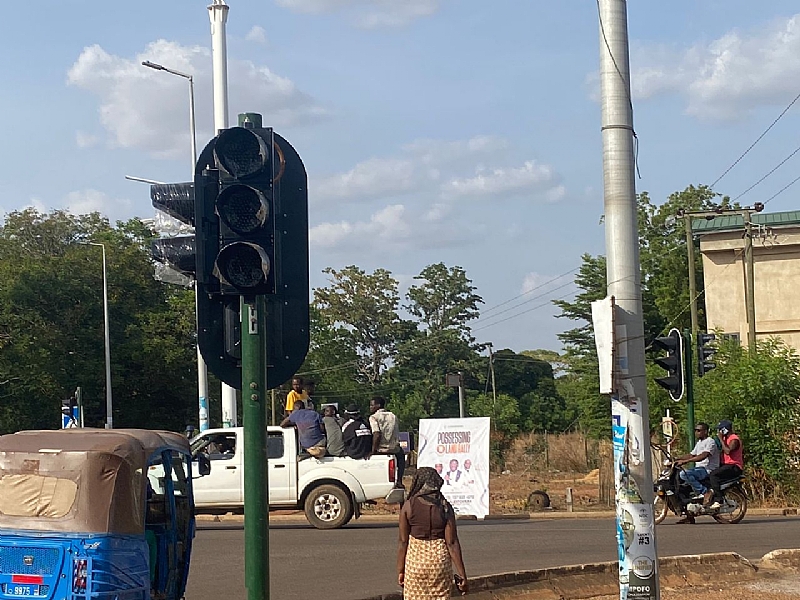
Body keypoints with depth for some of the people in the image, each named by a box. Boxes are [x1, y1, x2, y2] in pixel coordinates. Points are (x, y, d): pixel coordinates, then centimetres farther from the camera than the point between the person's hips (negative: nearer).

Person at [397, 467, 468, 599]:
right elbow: (452, 543, -8)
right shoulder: (445, 508, -5)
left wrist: (400, 570, 6)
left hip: (416, 560, -1)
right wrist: (462, 574, -4)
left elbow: (403, 542, -3)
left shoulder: (408, 506, -6)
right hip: (440, 559, 1)